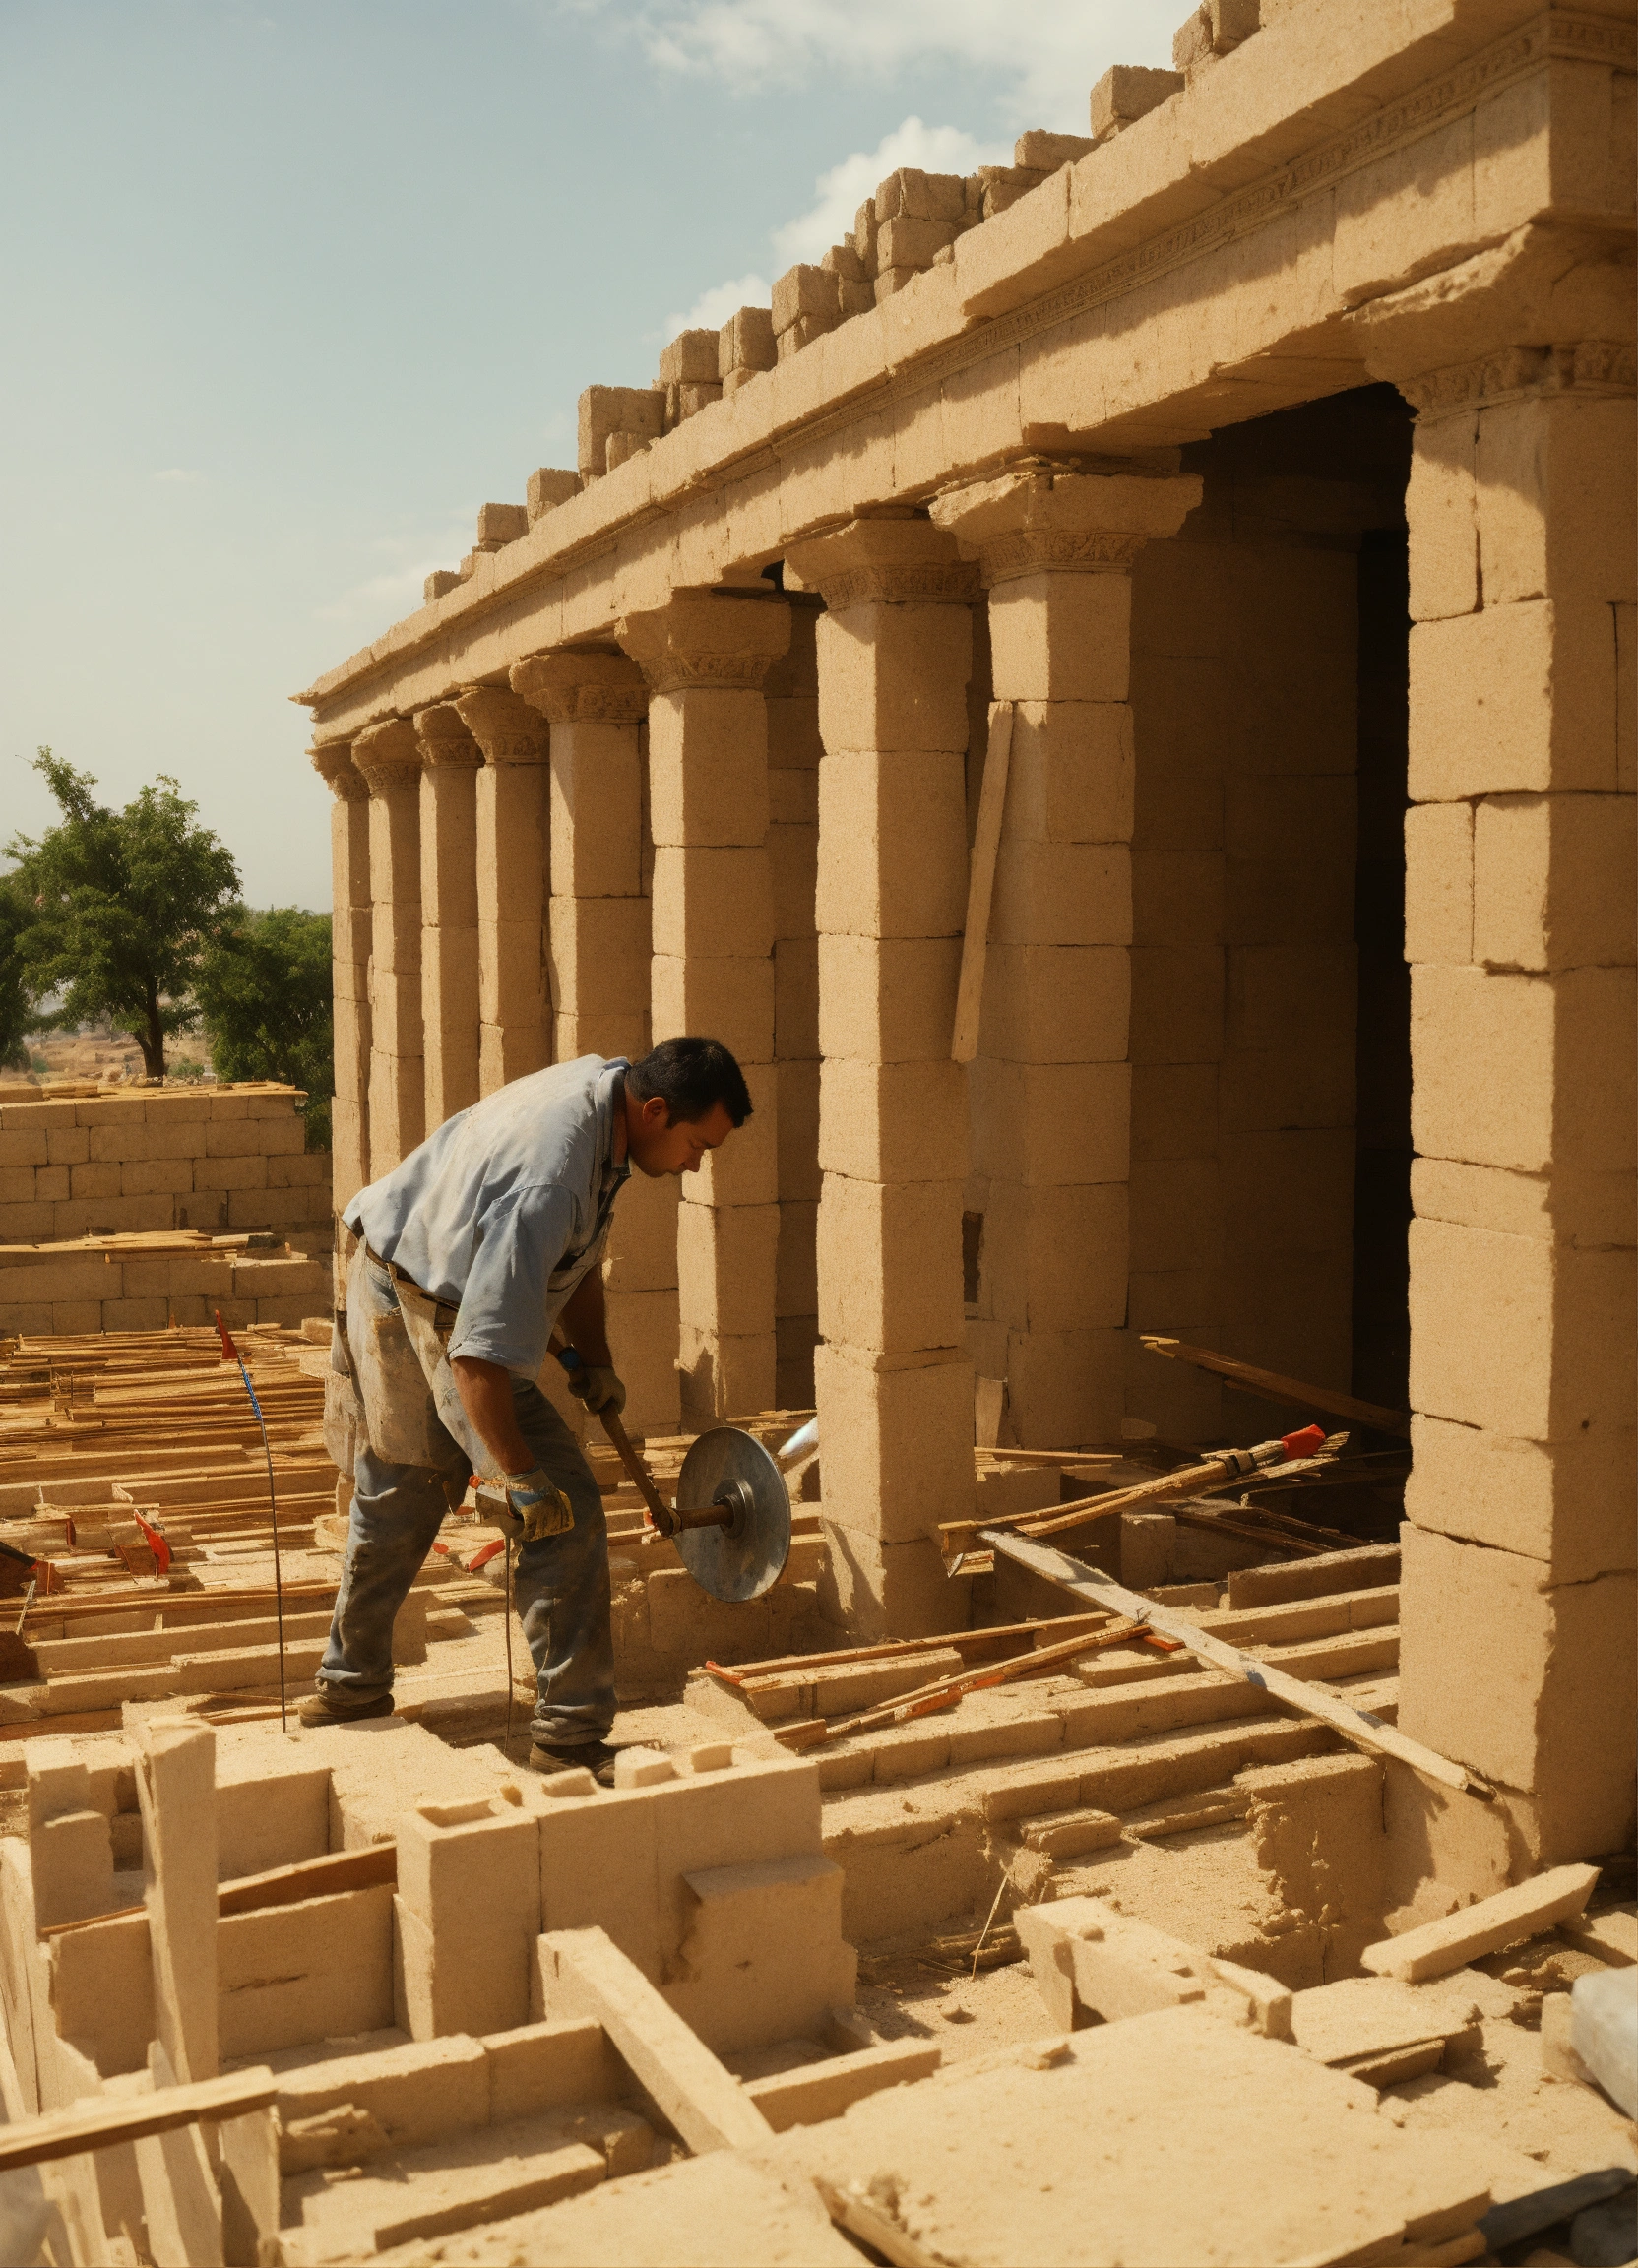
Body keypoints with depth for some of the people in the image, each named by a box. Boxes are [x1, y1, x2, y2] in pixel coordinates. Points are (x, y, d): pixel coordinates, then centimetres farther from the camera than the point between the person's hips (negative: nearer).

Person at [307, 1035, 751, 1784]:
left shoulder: (608, 1088, -6)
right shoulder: (549, 1179, -36)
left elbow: (581, 1250, 11)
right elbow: (480, 1353, -35)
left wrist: (595, 1360, 6)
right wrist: (520, 1478, -28)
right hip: (430, 1317, -10)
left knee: (394, 1508, 22)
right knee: (565, 1514, -10)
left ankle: (349, 1688, 39)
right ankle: (570, 1730, -3)